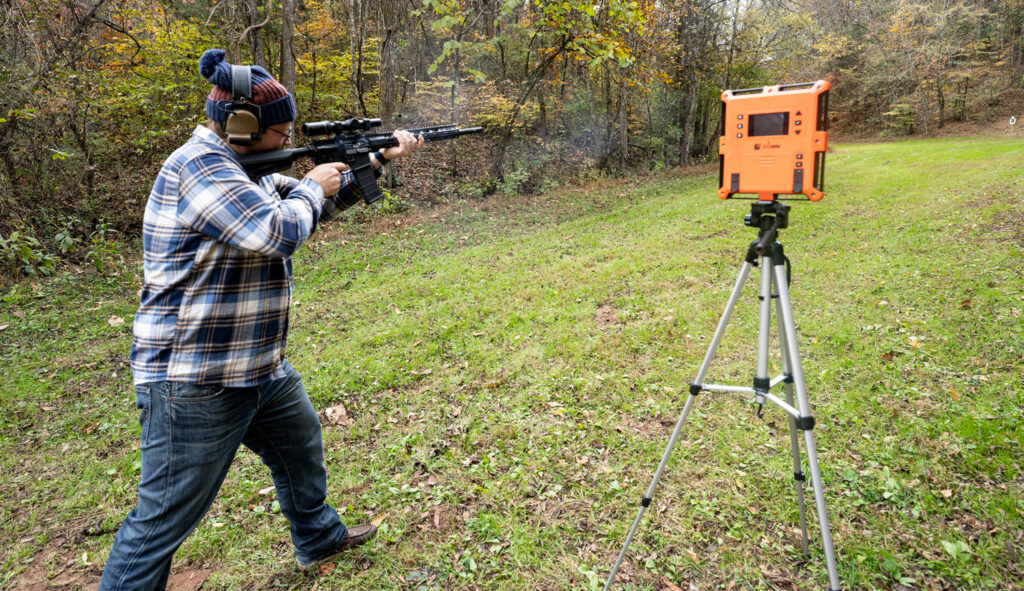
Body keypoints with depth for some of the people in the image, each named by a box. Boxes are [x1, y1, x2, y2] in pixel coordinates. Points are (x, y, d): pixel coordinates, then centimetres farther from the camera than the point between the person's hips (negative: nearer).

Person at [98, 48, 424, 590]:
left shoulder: (245, 169, 11)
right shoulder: (197, 165, -19)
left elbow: (320, 202, 19)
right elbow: (279, 231, -29)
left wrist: (380, 157, 15)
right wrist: (311, 185, -10)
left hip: (259, 368, 11)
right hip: (193, 383, -11)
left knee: (300, 440, 26)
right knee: (165, 520, 1)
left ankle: (319, 537, 49)